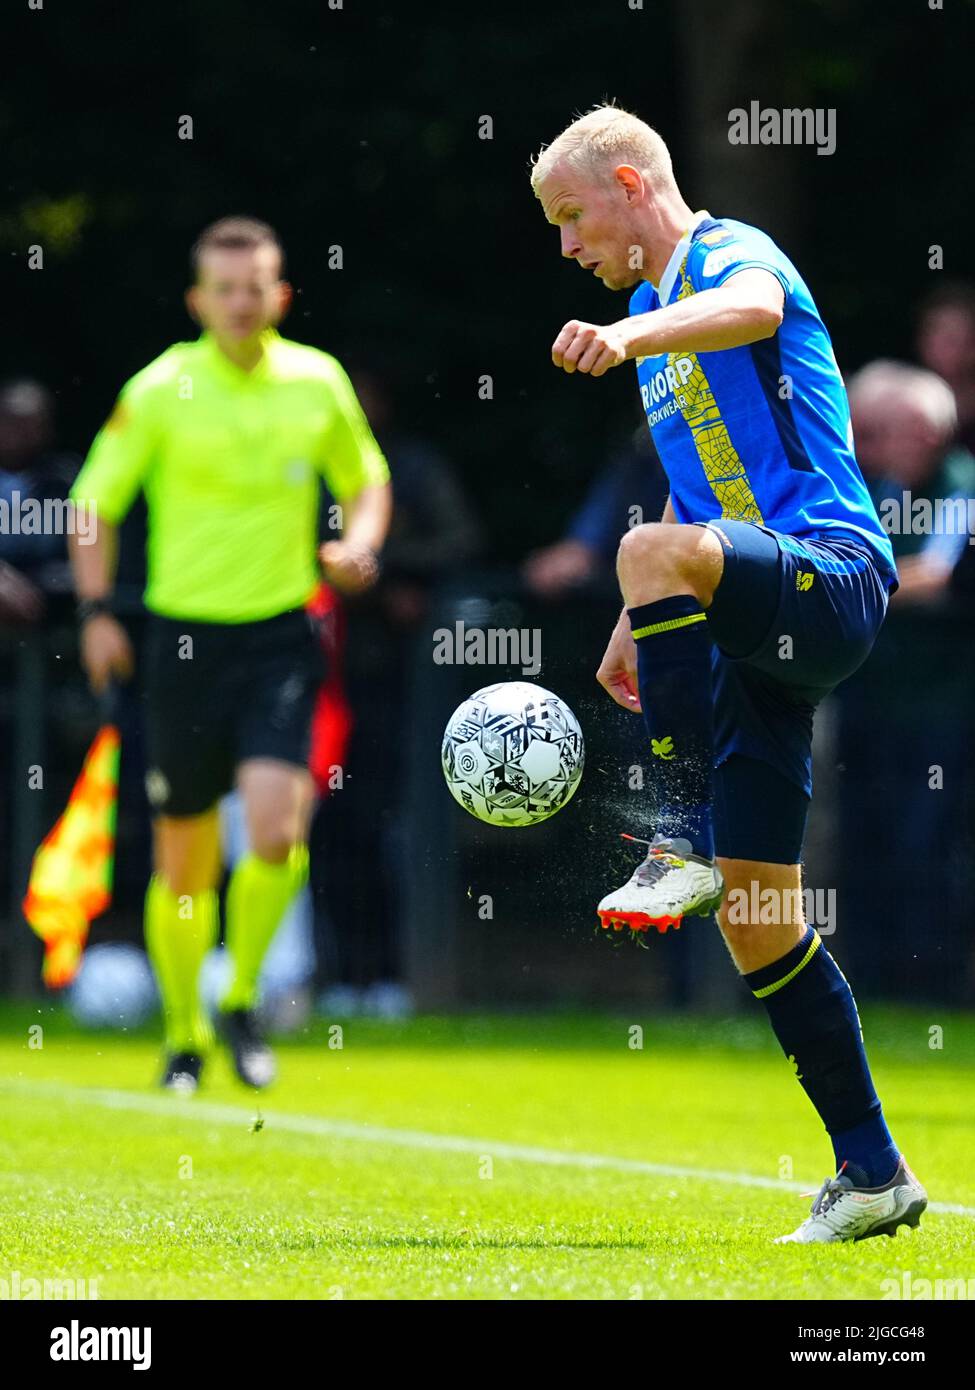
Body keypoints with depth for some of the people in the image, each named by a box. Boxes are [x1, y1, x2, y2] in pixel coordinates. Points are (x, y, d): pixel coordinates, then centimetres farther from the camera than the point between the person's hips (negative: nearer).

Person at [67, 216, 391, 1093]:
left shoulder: (318, 382, 3)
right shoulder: (160, 392, -4)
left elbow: (365, 478, 18)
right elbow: (95, 502, 4)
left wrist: (360, 544, -2)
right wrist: (97, 610, -7)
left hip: (282, 634, 1)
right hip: (185, 634, -1)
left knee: (276, 830, -18)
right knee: (184, 863, 5)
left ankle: (243, 1002, 5)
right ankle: (185, 1035, 23)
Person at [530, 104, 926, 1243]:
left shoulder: (731, 252, -3)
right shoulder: (656, 313, 25)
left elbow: (754, 307, -31)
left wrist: (630, 336, -49)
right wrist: (642, 628, 30)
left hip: (832, 572, -9)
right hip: (757, 627, 9)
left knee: (651, 551, -38)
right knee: (757, 918, 3)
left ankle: (684, 846, -33)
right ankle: (872, 1173, 8)